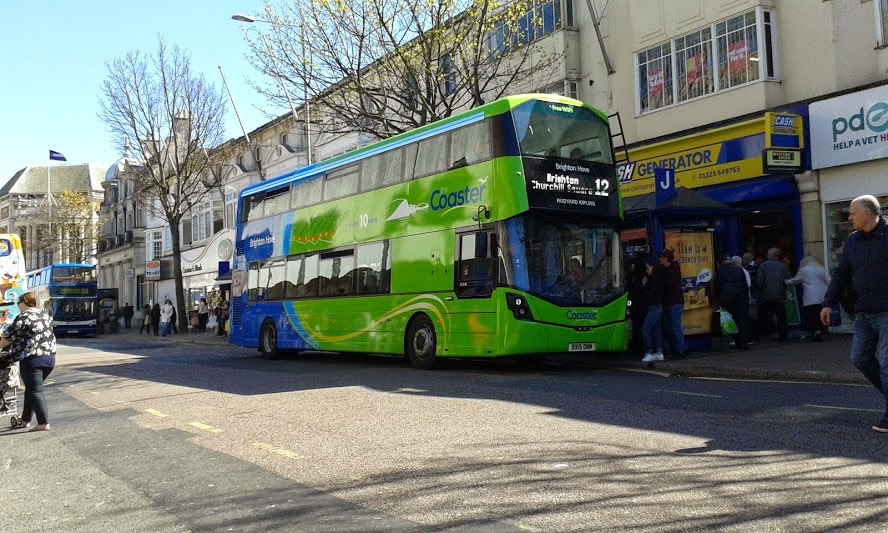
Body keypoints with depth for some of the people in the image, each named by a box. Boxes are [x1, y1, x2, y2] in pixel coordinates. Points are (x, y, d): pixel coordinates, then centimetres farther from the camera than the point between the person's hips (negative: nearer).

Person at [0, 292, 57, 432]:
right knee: (31, 388, 19)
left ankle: (44, 423, -8)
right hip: (50, 357, 7)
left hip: (32, 359, -7)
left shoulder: (23, 317, -7)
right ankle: (25, 419, 25)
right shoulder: (46, 316, 14)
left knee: (35, 390, -3)